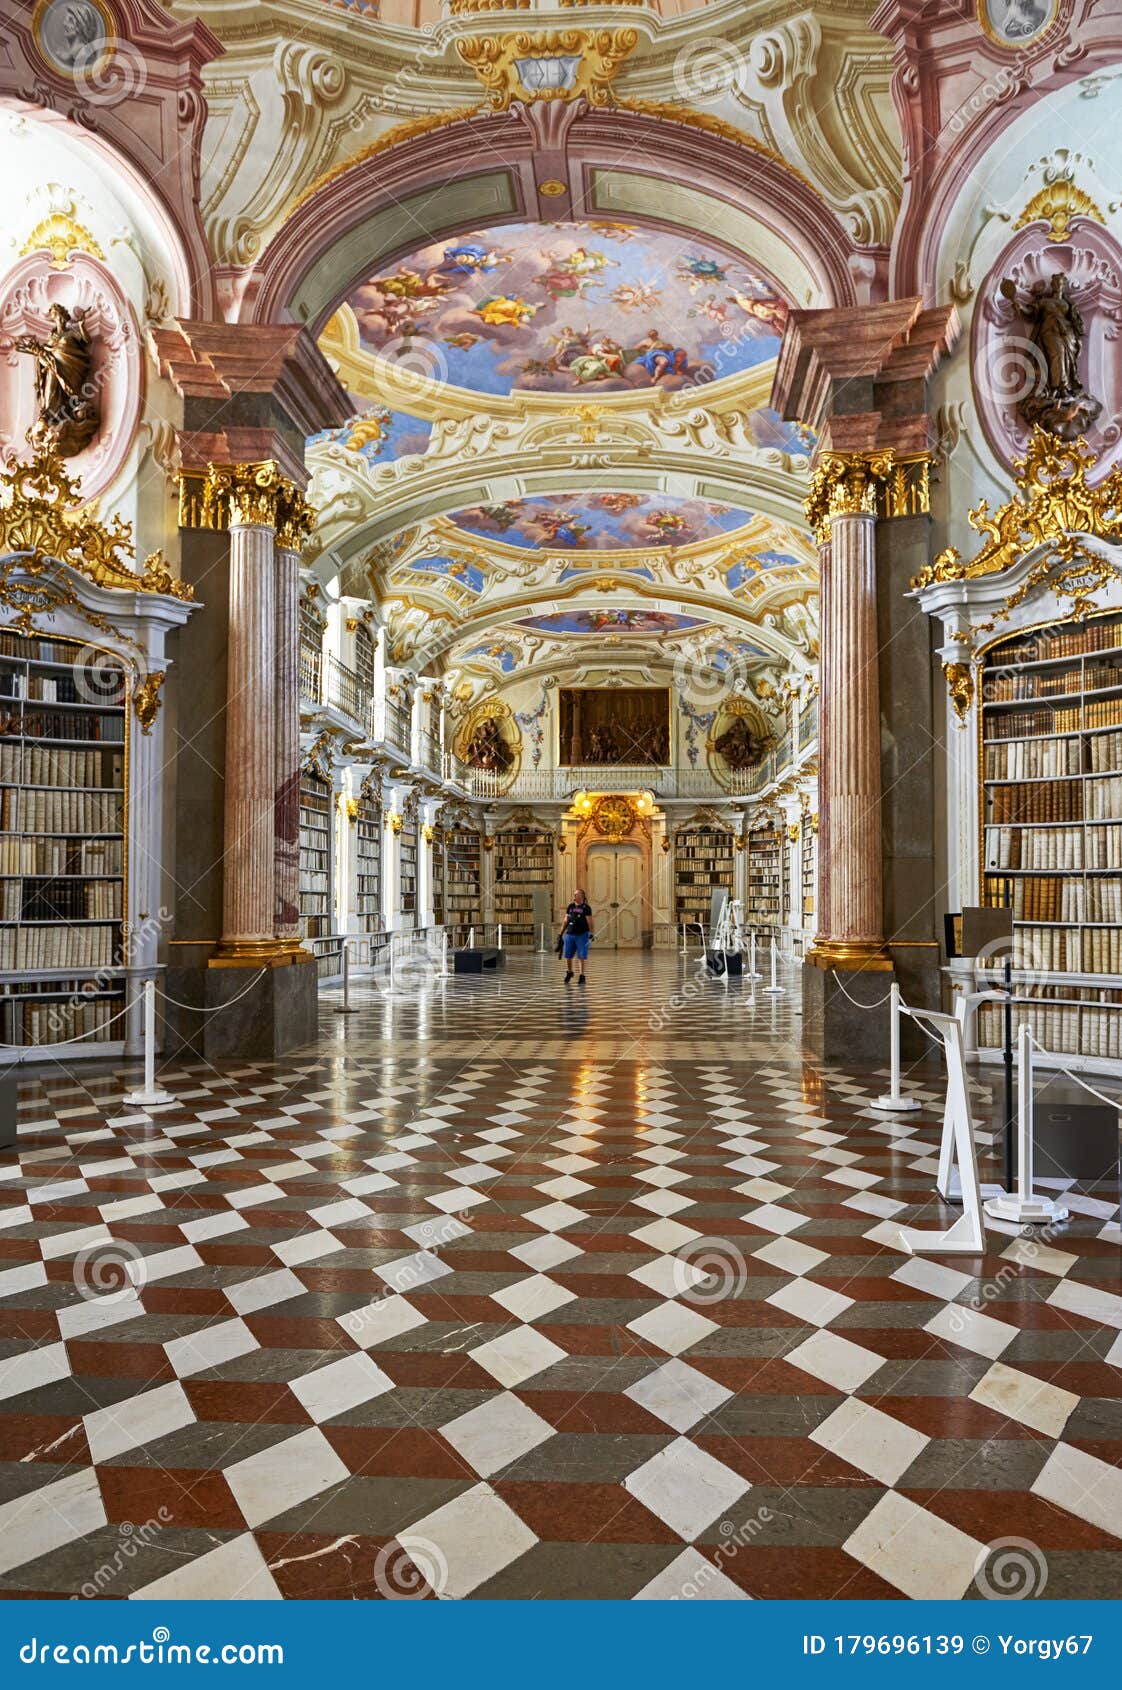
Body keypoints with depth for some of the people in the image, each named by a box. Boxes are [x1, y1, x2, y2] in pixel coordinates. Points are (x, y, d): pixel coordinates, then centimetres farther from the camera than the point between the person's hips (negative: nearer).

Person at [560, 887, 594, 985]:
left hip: (582, 935, -5)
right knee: (568, 956, 9)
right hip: (569, 934, 5)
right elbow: (566, 921, 15)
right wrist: (561, 933, 12)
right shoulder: (570, 907, 10)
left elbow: (590, 921, -6)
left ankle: (581, 976, 3)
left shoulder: (586, 907, -4)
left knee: (581, 957, -3)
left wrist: (591, 934, -13)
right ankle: (569, 972, 32)